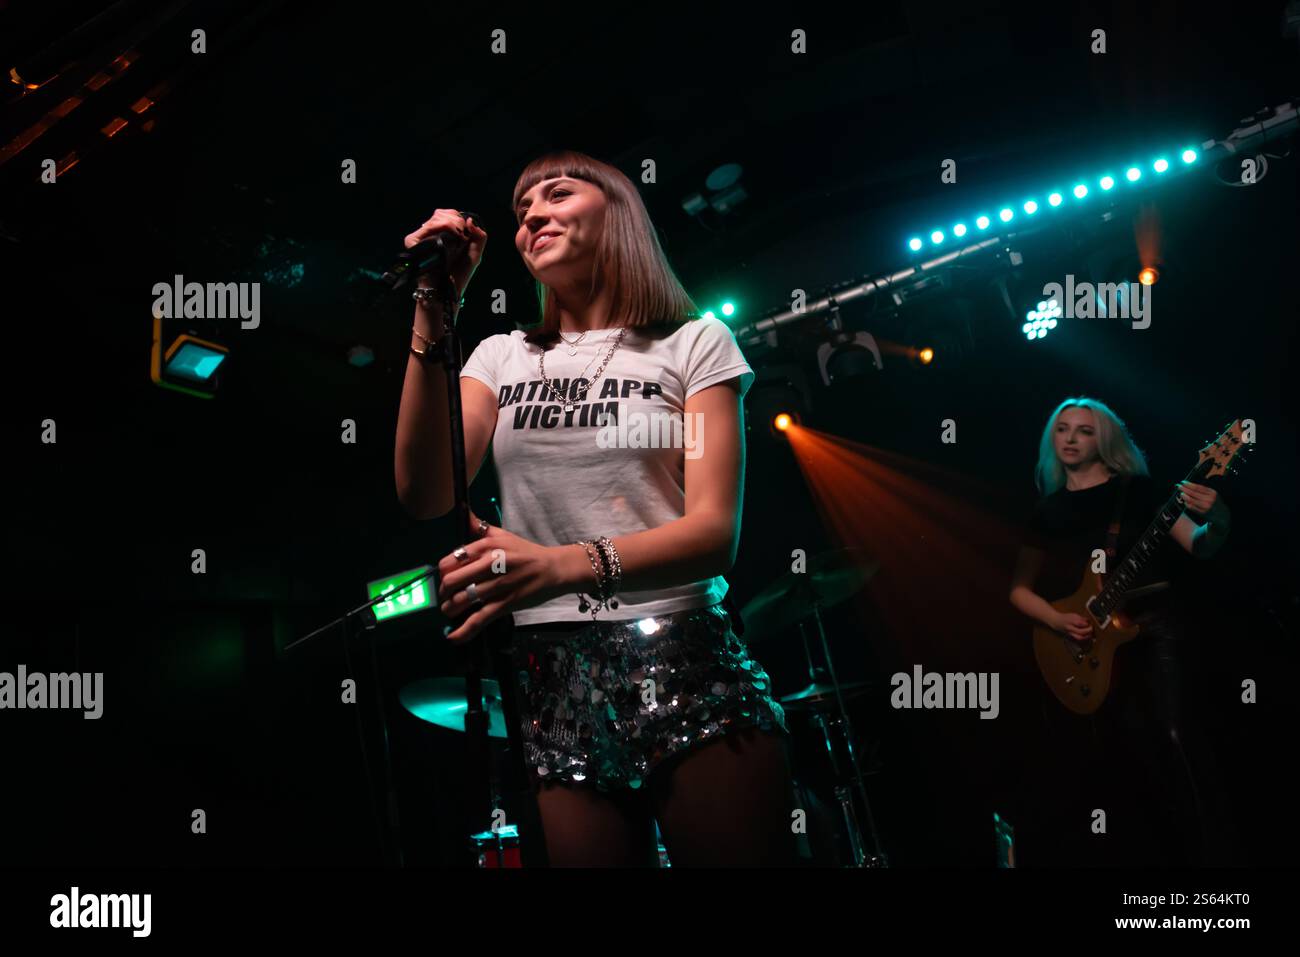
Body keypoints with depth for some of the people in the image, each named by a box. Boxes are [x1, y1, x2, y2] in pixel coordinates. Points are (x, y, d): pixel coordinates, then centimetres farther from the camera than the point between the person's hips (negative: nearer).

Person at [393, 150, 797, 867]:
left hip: (685, 666, -2)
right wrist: (432, 320, -8)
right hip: (550, 679, 2)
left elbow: (715, 530, -7)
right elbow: (425, 497, -1)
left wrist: (566, 565, -24)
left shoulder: (694, 344, 5)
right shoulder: (500, 358, 15)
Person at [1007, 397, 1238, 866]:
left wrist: (1217, 523, -28)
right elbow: (1019, 588, 13)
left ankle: (1207, 850, -10)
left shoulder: (1135, 488, 3)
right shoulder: (1049, 510, 13)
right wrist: (1058, 620, -6)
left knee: (1167, 738, -20)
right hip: (1083, 647, 4)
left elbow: (1197, 546, -5)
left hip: (1150, 629, -3)